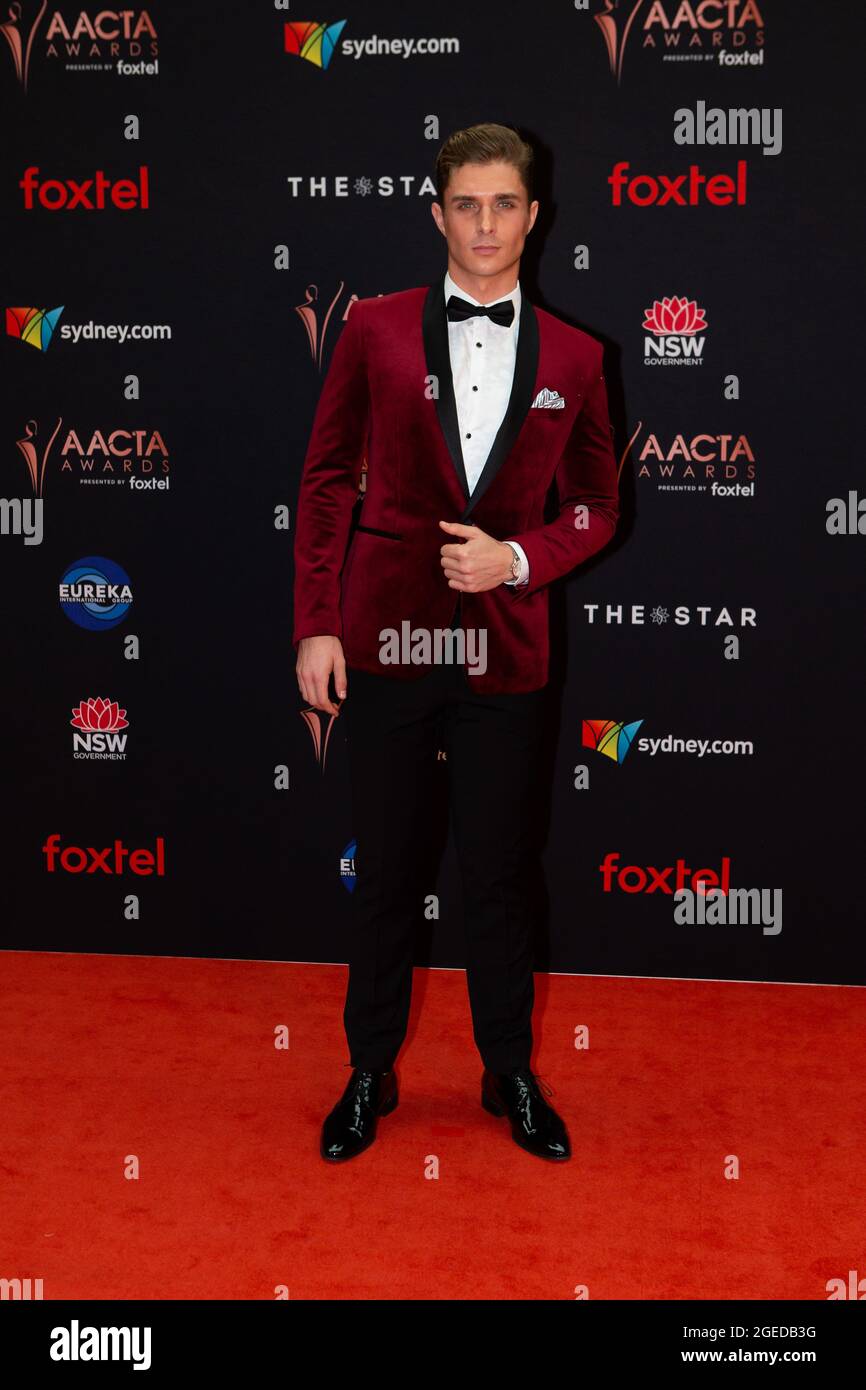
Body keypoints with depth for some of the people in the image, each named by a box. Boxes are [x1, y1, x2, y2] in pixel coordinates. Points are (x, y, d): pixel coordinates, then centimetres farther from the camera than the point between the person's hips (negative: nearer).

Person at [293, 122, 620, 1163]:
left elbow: (595, 507, 10)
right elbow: (326, 482, 2)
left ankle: (510, 1076, 30)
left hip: (504, 650, 1)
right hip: (385, 640, 0)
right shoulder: (376, 329, 1)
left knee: (499, 876, 10)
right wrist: (315, 625, -3)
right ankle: (370, 1075, 29)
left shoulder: (572, 356, 5)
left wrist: (518, 559, -9)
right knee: (384, 871, 10)